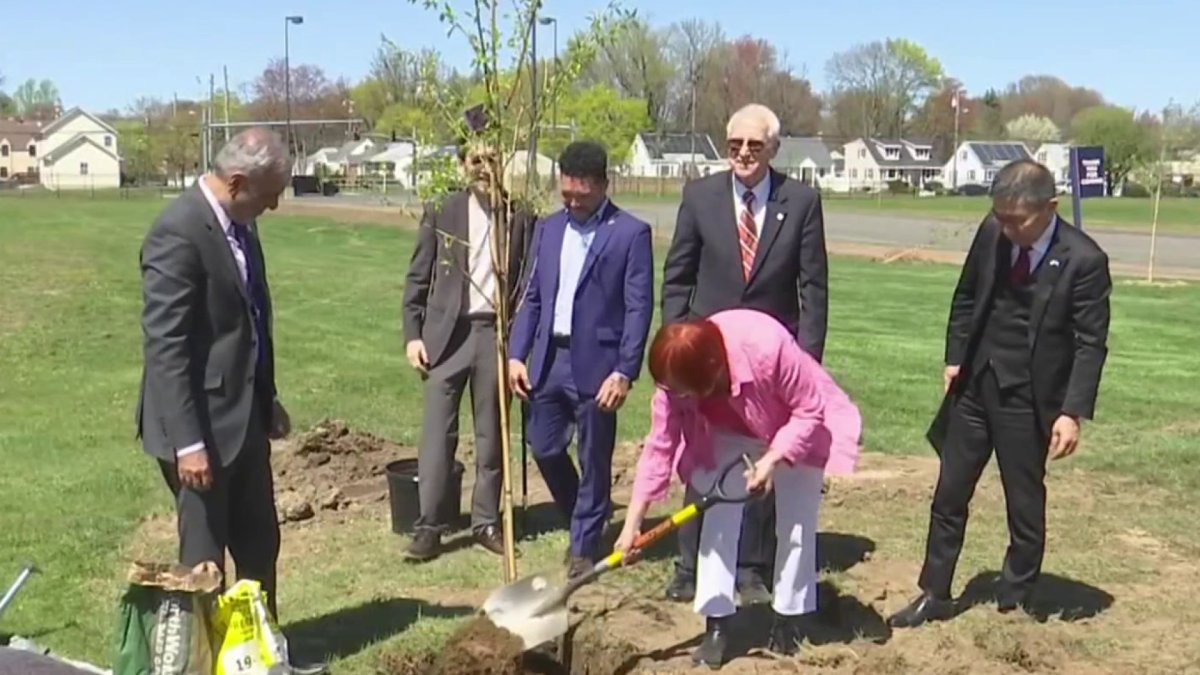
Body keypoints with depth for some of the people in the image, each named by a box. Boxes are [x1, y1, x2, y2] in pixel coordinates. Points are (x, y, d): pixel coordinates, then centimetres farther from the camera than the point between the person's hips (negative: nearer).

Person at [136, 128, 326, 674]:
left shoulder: (239, 222, 6)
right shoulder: (178, 232, -21)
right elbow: (164, 346, -23)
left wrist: (269, 398, 19)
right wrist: (188, 441, -23)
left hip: (245, 413, 9)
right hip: (202, 422, -9)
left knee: (259, 544, 19)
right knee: (205, 556, 6)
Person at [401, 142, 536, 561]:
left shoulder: (520, 218, 4)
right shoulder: (440, 211, 3)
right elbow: (418, 278, 5)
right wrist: (413, 334, -2)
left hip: (497, 333, 1)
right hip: (447, 332, -1)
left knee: (491, 434, 8)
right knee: (437, 431, -2)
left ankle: (486, 523, 18)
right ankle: (429, 526, 4)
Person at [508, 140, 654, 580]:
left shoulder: (630, 233, -6)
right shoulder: (548, 229, 11)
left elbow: (639, 308, -9)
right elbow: (532, 297, 13)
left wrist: (625, 372, -15)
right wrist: (516, 354, 4)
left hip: (596, 364, -5)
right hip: (548, 359, 6)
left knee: (594, 459, 4)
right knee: (544, 449, 12)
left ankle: (585, 545, 21)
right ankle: (584, 515, 37)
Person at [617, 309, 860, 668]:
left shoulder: (768, 348, -43)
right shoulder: (676, 377, -29)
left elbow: (810, 411, -28)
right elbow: (659, 447, -22)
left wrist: (772, 460, -38)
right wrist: (632, 524, -23)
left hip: (798, 428, -3)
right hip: (730, 431, 3)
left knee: (796, 524, 1)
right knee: (718, 516, -7)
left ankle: (789, 616, 20)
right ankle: (717, 622, 2)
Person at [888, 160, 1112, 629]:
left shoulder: (1084, 260, -16)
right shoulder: (992, 233, -3)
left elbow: (1091, 343, -14)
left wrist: (1073, 412, -20)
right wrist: (955, 357, 7)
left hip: (1028, 397, -5)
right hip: (975, 384, 5)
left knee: (1025, 504, 8)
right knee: (949, 494, 11)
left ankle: (1015, 602, 24)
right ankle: (934, 595, 24)